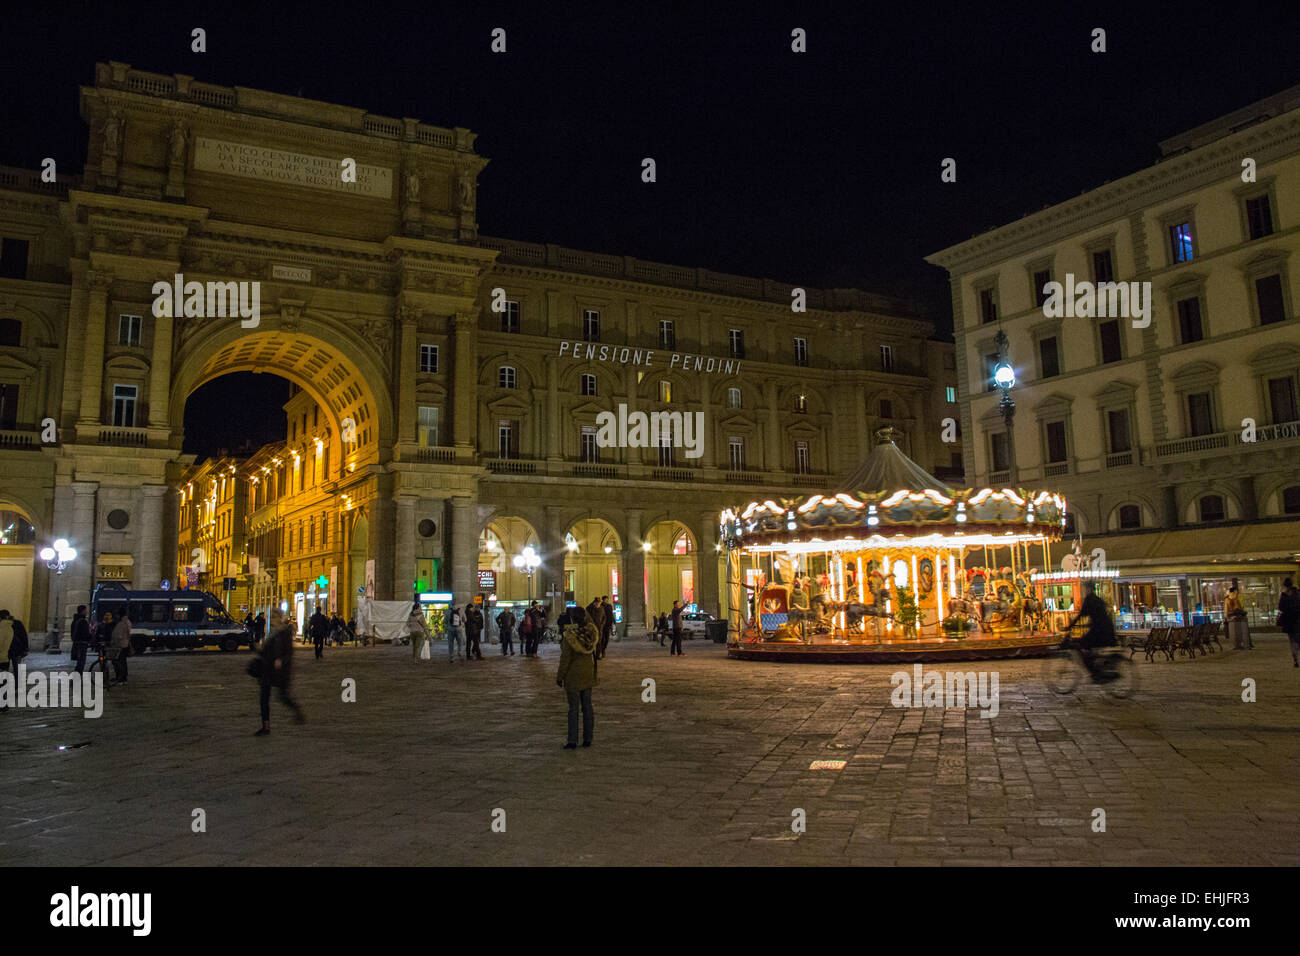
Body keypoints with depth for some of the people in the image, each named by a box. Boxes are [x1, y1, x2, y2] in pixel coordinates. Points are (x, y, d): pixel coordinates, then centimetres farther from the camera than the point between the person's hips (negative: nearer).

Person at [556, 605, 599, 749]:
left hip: (573, 675, -5)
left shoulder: (569, 635, -20)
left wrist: (560, 676, -6)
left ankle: (572, 741, 5)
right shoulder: (590, 632, -6)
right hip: (588, 674, 5)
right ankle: (587, 739, 17)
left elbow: (565, 658, -17)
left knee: (573, 708, 1)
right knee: (587, 706, 12)